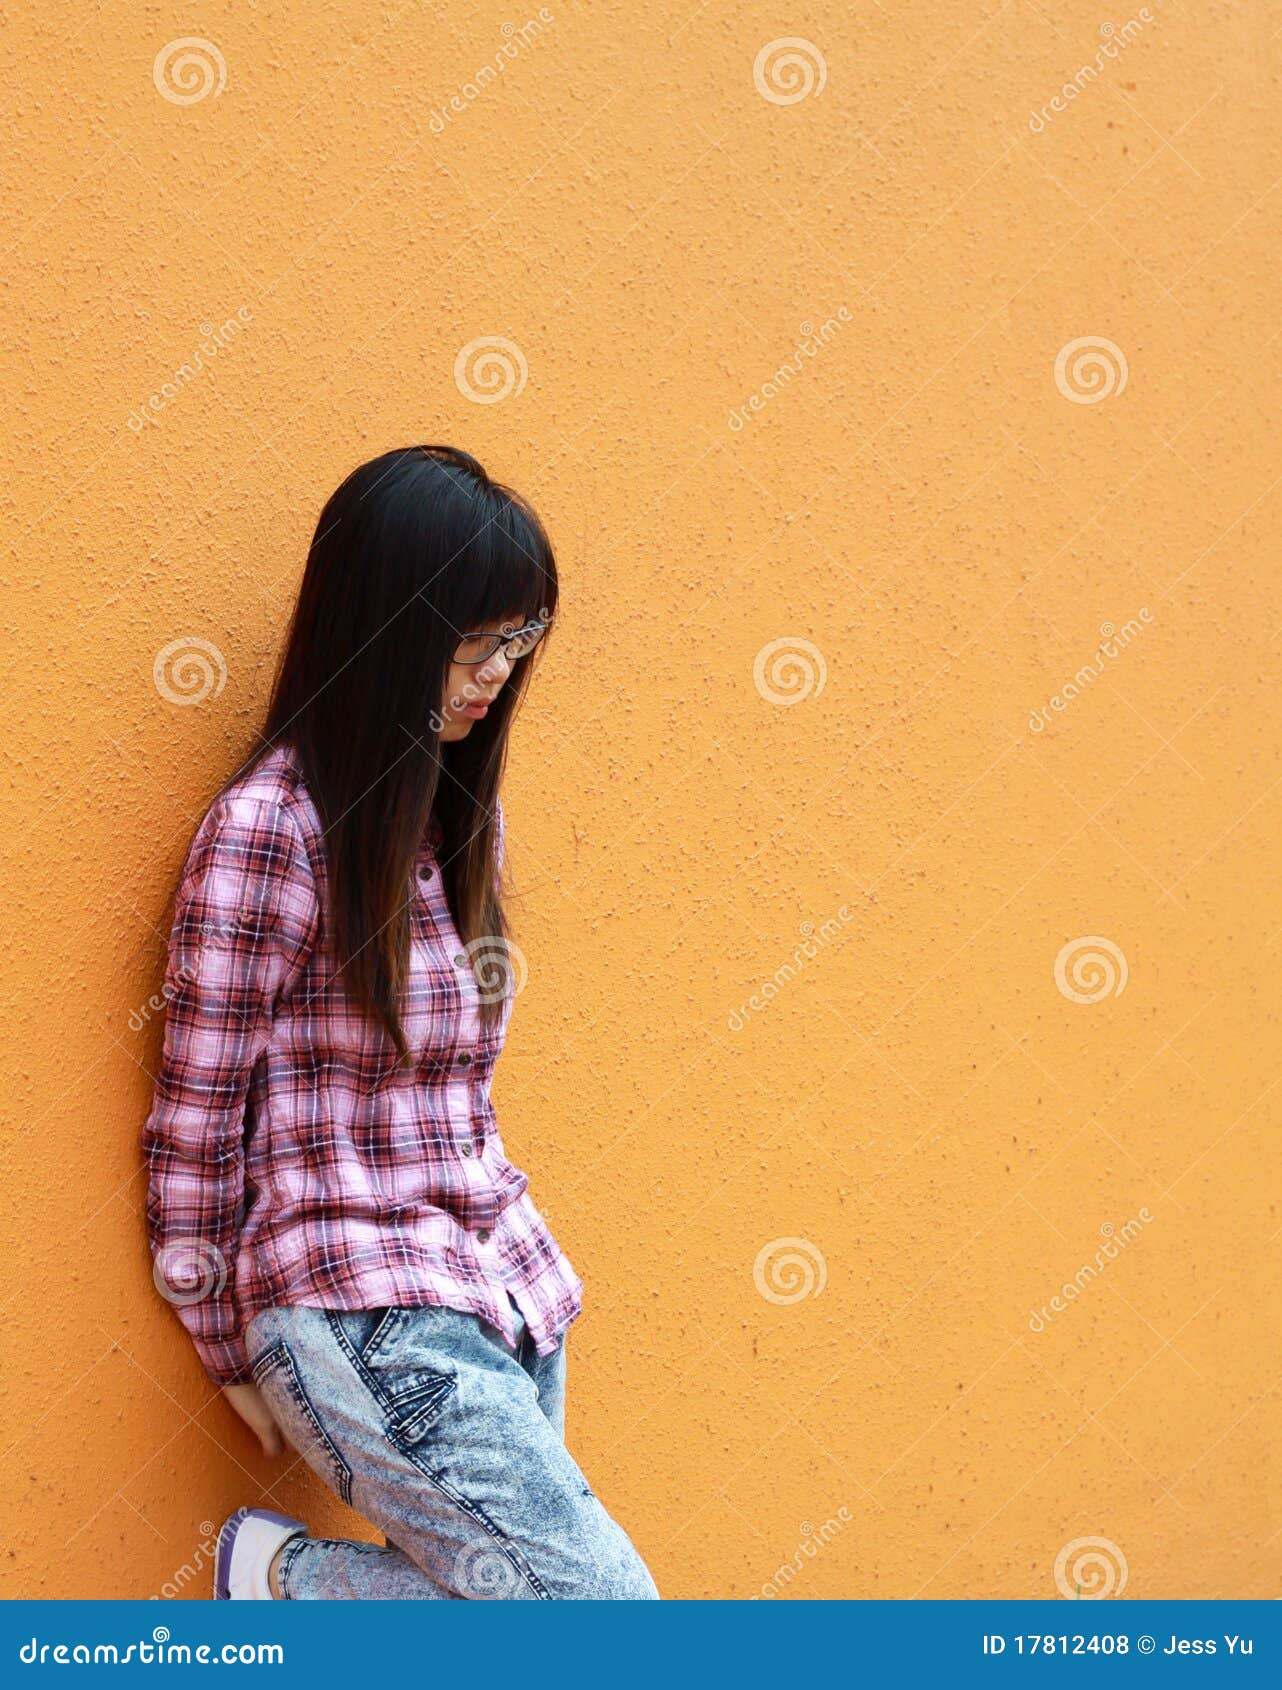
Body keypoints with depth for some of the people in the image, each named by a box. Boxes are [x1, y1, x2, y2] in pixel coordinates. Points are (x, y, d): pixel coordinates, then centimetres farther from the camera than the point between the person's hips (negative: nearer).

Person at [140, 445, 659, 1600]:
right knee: (610, 1606, -12)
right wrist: (233, 1356, 2)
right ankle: (292, 1579, 4)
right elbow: (194, 1123, -7)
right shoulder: (269, 830, -13)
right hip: (362, 1316, -8)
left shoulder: (457, 813, 10)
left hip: (502, 1288, 8)